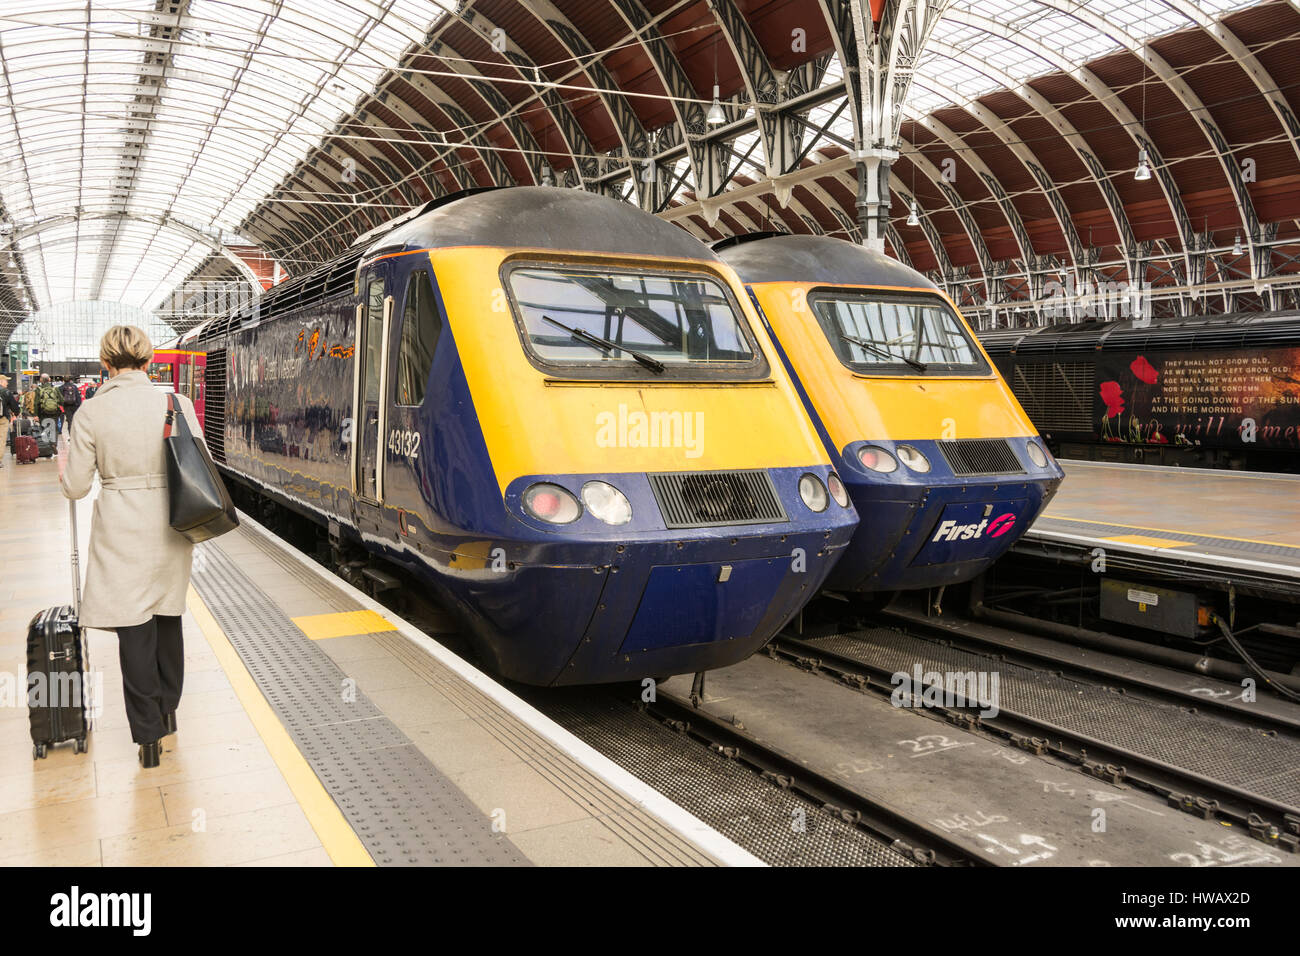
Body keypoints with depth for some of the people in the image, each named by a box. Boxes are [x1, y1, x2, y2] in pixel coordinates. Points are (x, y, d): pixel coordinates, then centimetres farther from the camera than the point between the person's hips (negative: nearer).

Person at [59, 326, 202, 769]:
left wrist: (62, 465, 17)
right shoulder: (177, 404, -7)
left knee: (135, 629, 6)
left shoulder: (93, 412, -10)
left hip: (123, 532, -2)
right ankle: (168, 710, 37)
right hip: (171, 528, 3)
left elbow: (76, 487, -4)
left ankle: (149, 736, 12)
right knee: (167, 616, 21)